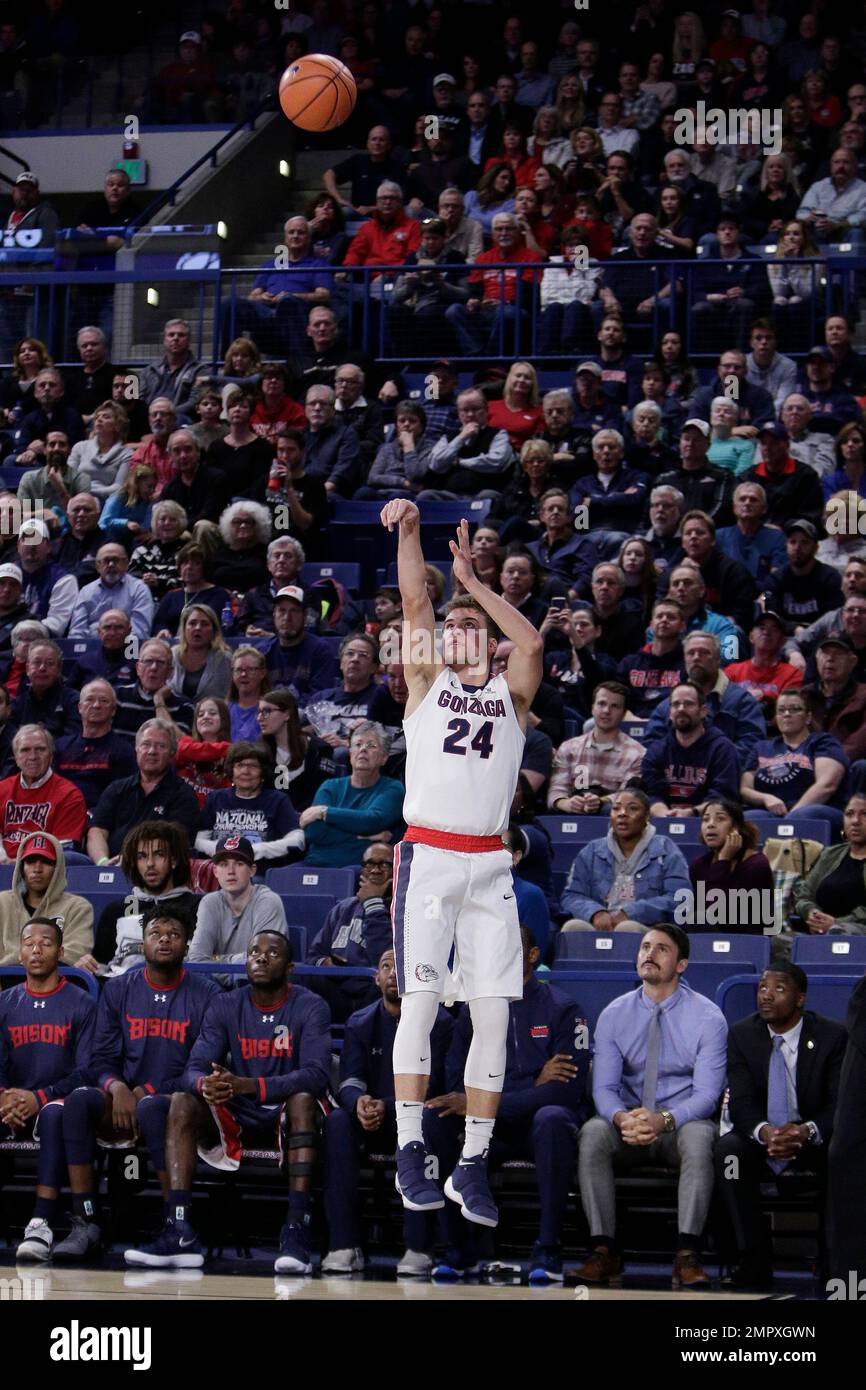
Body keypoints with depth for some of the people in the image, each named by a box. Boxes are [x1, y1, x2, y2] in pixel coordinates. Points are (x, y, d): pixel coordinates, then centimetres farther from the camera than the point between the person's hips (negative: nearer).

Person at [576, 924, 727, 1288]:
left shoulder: (708, 1018, -4)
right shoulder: (613, 1015, 4)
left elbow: (706, 1093, -10)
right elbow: (603, 1086, -2)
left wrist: (664, 1119, -30)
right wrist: (622, 1118, -27)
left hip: (681, 1124, -2)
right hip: (627, 1125, 2)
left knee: (698, 1136, -37)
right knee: (592, 1133, -31)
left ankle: (687, 1255, -38)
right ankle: (604, 1250, -30)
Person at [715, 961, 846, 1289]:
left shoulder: (832, 1035, -7)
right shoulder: (742, 1034, -1)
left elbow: (841, 1103, -13)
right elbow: (740, 1103, -9)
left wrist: (806, 1132, -35)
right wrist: (764, 1132, -33)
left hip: (815, 1139, -2)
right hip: (761, 1137, 2)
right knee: (727, 1150, -31)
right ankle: (755, 1263, -30)